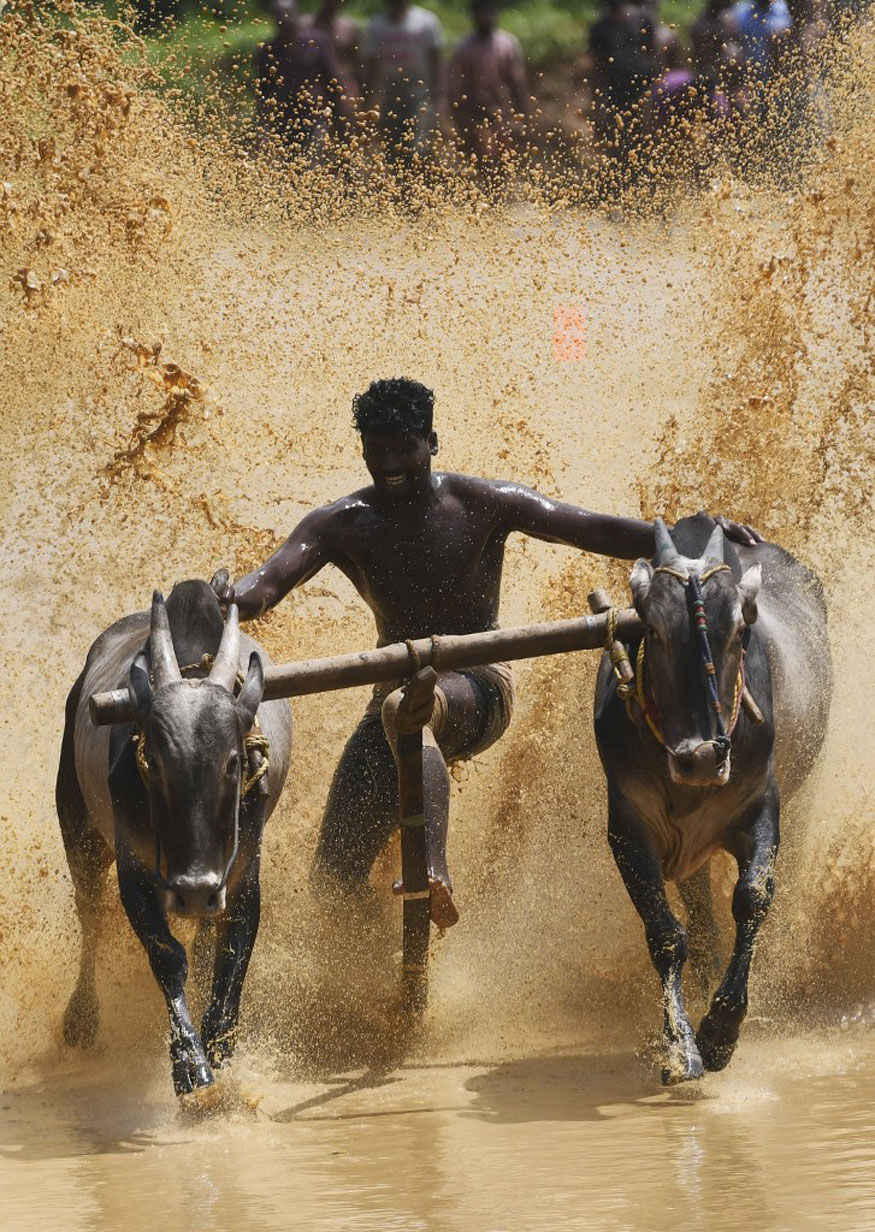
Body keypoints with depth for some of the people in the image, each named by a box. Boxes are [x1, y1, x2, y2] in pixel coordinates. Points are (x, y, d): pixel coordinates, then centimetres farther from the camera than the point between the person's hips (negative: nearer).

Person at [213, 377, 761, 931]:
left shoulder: (481, 505, -9)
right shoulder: (341, 526, -4)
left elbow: (596, 531, -13)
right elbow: (269, 584, -18)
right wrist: (231, 599, -44)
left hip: (478, 692, -4)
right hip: (397, 689, 4)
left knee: (405, 708, -41)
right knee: (337, 871, -6)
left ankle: (435, 875, -57)